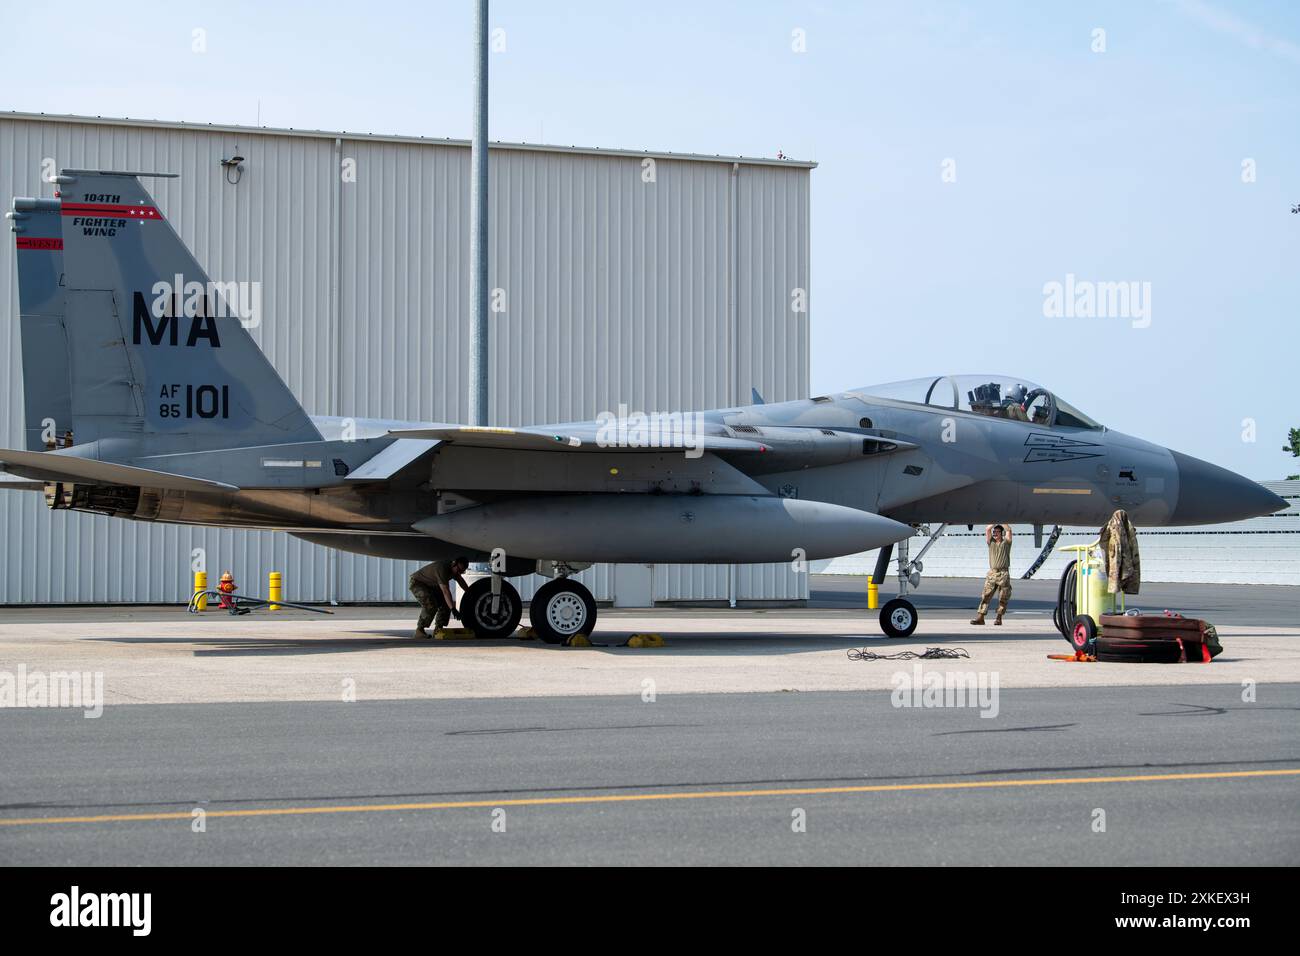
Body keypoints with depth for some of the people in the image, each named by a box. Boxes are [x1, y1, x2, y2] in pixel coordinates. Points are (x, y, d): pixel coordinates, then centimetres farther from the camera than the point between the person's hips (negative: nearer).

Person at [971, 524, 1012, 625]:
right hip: (992, 572, 2)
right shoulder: (991, 542, 16)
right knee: (985, 595, -6)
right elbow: (987, 529, 7)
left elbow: (1008, 530, -2)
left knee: (1003, 598, -1)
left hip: (1003, 573, -2)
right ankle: (980, 617, -10)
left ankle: (999, 618, 7)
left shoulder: (1006, 543, 10)